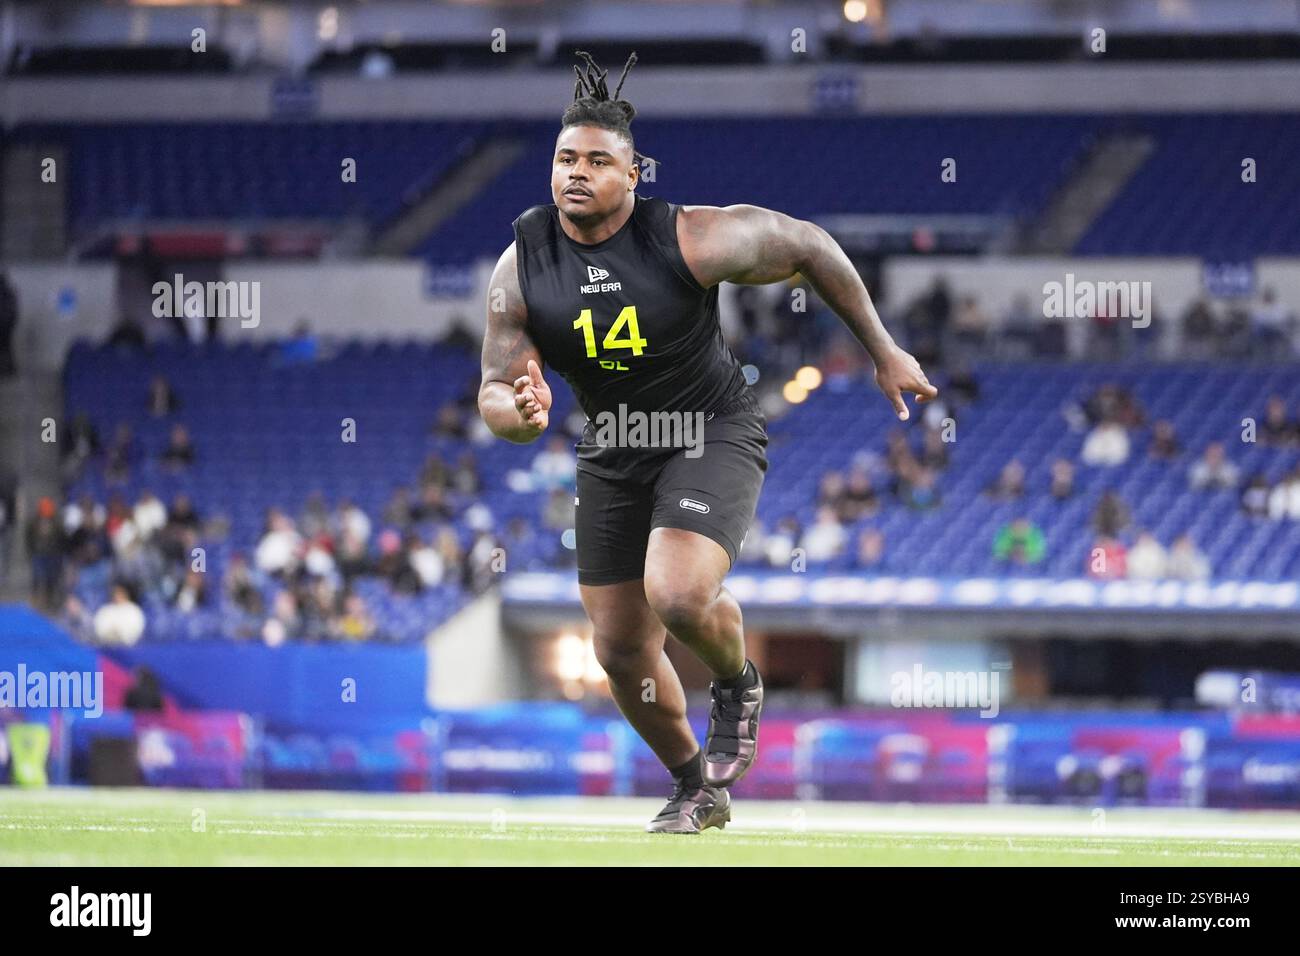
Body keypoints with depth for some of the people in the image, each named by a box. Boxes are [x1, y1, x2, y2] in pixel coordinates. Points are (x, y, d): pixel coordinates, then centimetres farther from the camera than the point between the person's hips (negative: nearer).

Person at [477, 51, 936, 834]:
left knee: (679, 595, -29)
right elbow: (495, 390, -6)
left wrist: (884, 353, -1)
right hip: (614, 456, 5)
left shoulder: (689, 240, -22)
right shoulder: (521, 270, -13)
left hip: (715, 431, -4)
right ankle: (698, 788, 32)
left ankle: (738, 683, 7)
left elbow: (808, 246, -8)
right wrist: (520, 413, -33)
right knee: (621, 649, 6)